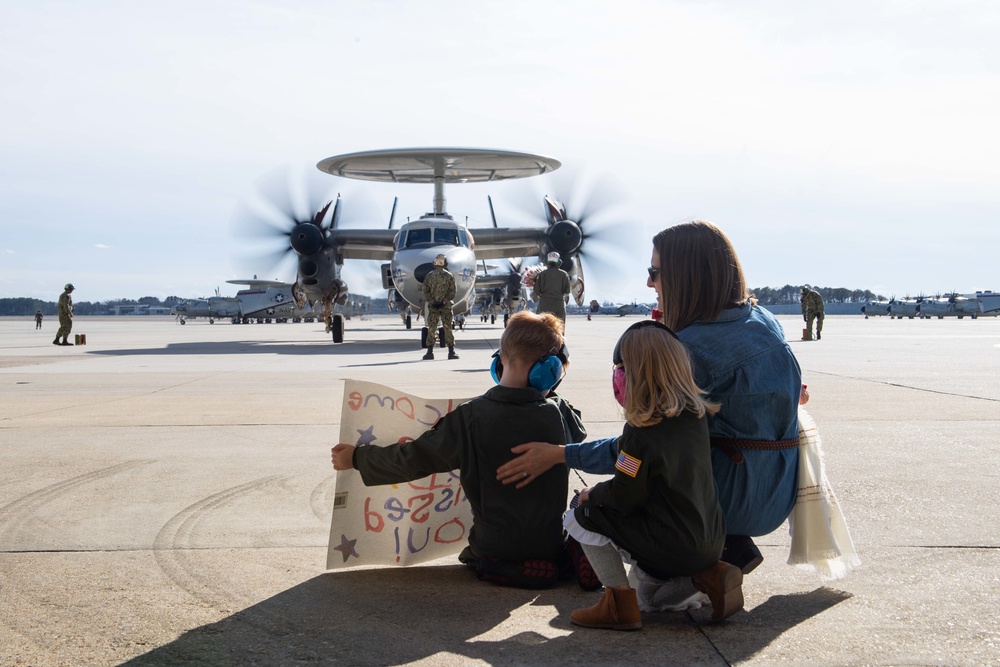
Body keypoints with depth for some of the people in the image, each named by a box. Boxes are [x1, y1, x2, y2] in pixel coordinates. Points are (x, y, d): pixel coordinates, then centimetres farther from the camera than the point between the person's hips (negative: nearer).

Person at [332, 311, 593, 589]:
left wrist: (357, 457, 3)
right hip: (551, 542, 1)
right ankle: (572, 559, -2)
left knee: (473, 555, 32)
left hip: (494, 546, -1)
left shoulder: (471, 417, -17)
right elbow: (578, 432, 13)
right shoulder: (558, 413, -12)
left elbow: (414, 458, -10)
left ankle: (506, 571, -1)